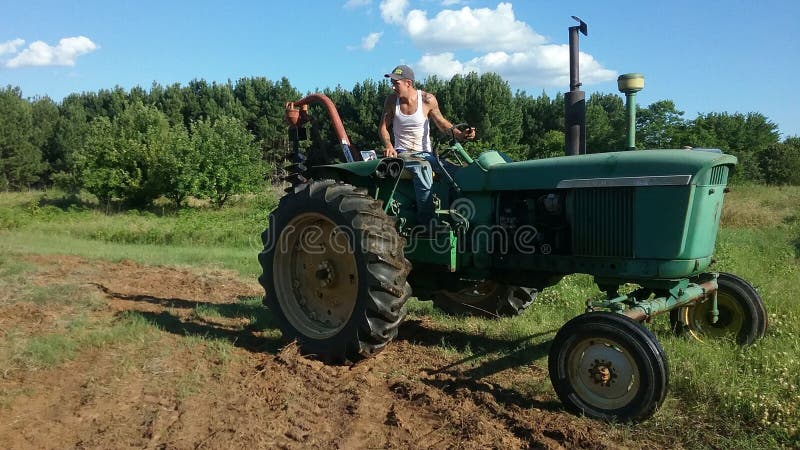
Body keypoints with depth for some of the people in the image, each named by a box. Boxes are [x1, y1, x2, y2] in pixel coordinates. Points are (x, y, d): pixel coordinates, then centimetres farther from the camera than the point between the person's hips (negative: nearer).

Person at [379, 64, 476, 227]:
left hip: (425, 152, 2)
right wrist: (388, 145, -16)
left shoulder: (427, 100, -3)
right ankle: (427, 223, -32)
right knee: (423, 171, -35)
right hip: (402, 152, -2)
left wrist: (460, 134, -11)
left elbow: (441, 123, 6)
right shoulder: (391, 101, 0)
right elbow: (383, 128, 4)